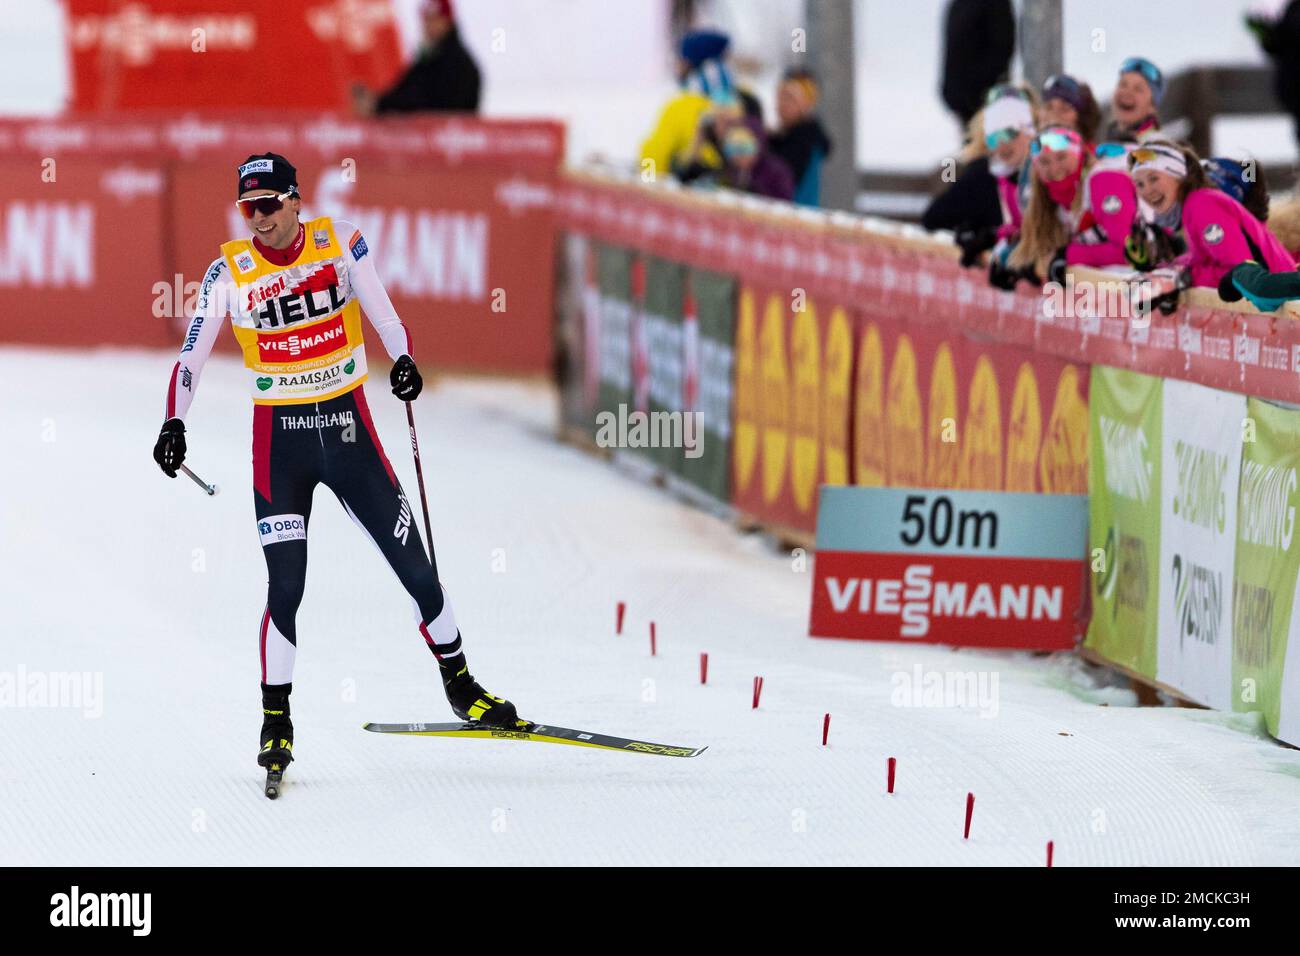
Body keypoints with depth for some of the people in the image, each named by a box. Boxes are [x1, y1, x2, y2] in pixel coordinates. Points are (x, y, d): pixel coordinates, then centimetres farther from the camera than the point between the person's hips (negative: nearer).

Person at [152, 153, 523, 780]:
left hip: (348, 429, 1)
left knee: (415, 567, 4)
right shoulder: (230, 271, -5)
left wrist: (404, 359, -21)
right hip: (278, 440, -1)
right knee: (286, 587, -8)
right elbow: (191, 356, -3)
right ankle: (276, 721, 7)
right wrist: (174, 423, -17)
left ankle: (459, 685, 23)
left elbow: (382, 314, -1)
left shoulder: (341, 243, -4)